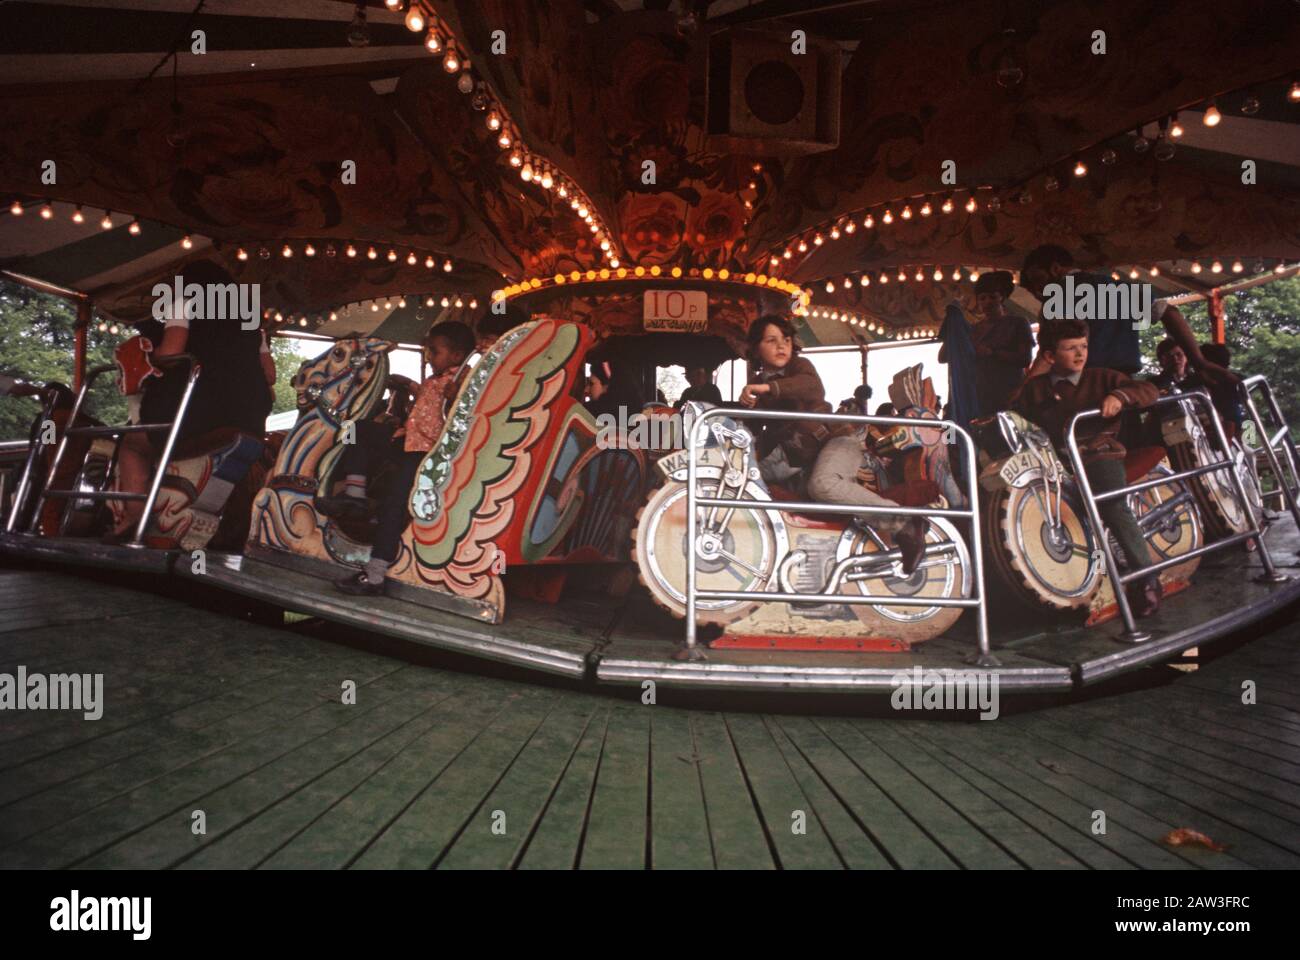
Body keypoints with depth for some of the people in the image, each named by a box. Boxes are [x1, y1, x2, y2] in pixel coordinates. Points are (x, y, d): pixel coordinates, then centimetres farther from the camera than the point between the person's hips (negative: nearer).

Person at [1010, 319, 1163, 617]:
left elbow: (1149, 390, 4)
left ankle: (1146, 578, -17)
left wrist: (1119, 396, -16)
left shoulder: (1101, 378, 11)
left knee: (1113, 506, -28)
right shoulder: (1034, 388, 17)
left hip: (1099, 452, -2)